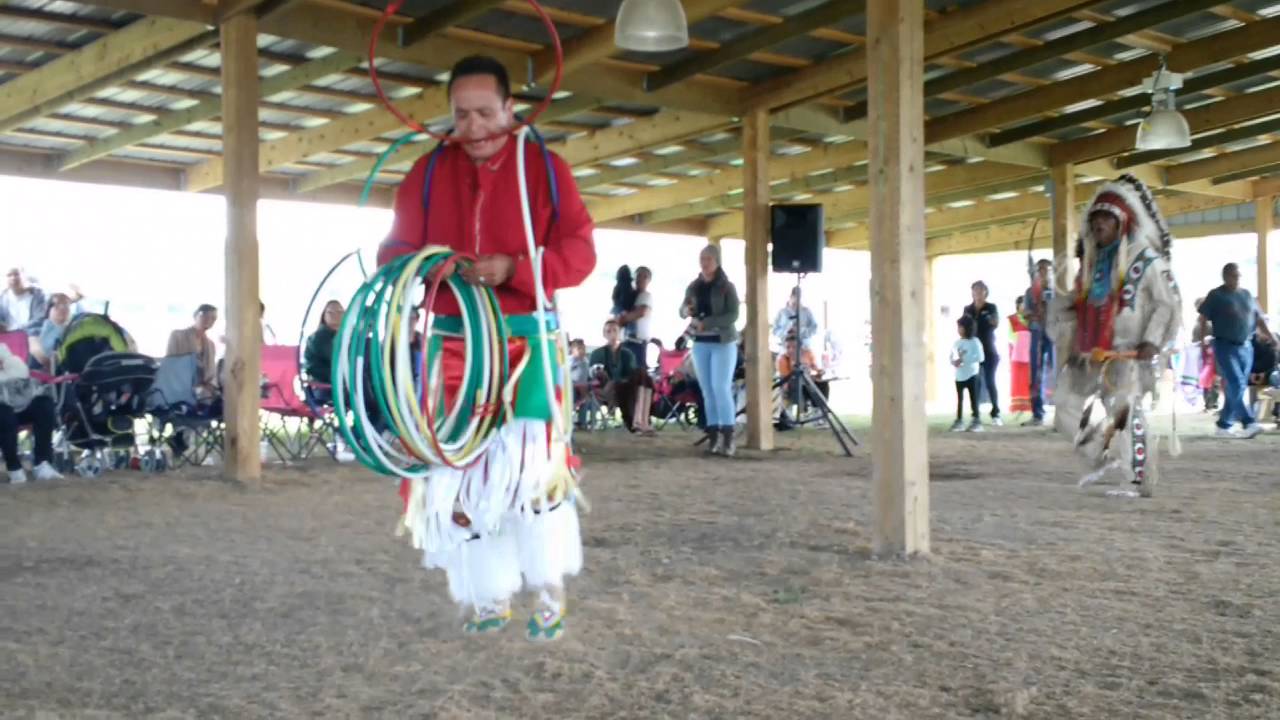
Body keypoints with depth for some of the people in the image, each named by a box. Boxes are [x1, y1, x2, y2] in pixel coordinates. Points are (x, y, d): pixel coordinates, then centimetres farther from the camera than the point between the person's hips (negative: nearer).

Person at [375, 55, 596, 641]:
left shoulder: (544, 168, 0)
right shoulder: (429, 171, 7)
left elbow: (579, 252, -4)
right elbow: (393, 252, 8)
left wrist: (512, 269, -20)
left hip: (526, 338, -3)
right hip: (452, 340, 3)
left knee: (532, 462, -12)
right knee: (454, 468, 2)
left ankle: (551, 593, 6)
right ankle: (488, 599, 15)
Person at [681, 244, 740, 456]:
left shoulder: (727, 287, -4)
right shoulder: (694, 286, 9)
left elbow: (732, 316, -13)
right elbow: (683, 310, 12)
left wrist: (705, 323, -22)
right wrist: (686, 311, -13)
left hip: (723, 342, -5)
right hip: (700, 343, 5)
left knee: (721, 388, -12)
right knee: (707, 390, 5)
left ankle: (728, 437, -10)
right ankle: (713, 435, 8)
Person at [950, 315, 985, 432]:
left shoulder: (975, 342, -7)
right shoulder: (957, 343, 8)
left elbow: (979, 357, -15)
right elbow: (952, 357, 9)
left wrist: (964, 359, -20)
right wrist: (954, 361, -15)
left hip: (971, 374, -5)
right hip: (959, 375, 5)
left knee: (973, 397, -2)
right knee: (960, 398, 9)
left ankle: (976, 420, 3)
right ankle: (959, 420, 15)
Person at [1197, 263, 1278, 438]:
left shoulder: (1247, 295, 15)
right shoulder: (1216, 296, -1)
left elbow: (1258, 318, 18)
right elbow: (1203, 318, -3)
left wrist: (1269, 335, 7)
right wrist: (1205, 337, -14)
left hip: (1246, 347, 6)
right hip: (1225, 346, -6)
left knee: (1237, 388, 6)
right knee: (1236, 385, -14)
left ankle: (1224, 425, 11)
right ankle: (1249, 423, -12)